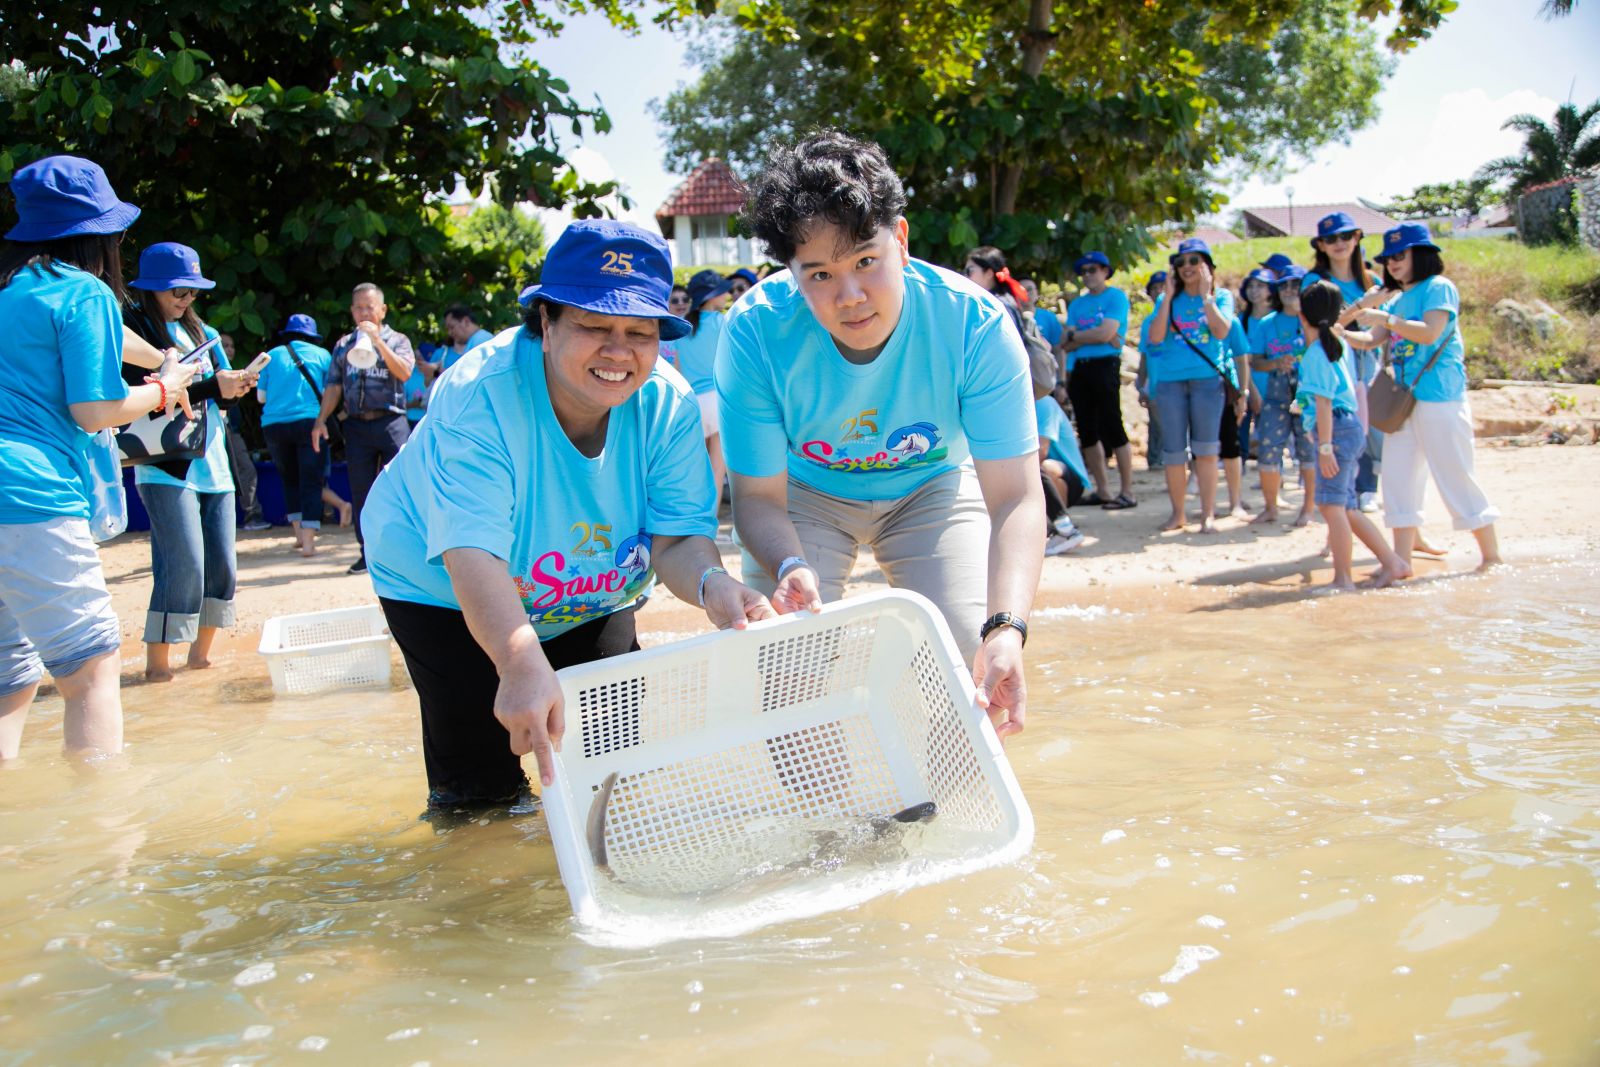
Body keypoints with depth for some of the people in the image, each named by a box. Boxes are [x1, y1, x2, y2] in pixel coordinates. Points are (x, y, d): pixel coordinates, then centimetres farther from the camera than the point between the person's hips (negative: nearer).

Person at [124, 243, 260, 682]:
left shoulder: (198, 329, 17)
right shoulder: (135, 328, -3)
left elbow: (222, 392, 15)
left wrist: (235, 384, -8)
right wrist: (214, 386, -20)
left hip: (213, 465, 7)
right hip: (166, 468, -7)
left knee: (223, 566, 6)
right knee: (185, 565, -14)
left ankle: (201, 653, 18)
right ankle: (157, 663, -5)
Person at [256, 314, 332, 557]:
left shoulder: (272, 356, 11)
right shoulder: (322, 355, 7)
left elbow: (261, 396, 13)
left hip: (274, 425, 2)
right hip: (309, 421, -2)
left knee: (289, 479, 18)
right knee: (311, 482, 0)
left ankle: (300, 534, 17)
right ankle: (308, 541, -8)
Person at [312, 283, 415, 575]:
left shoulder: (397, 340, 7)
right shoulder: (343, 345, 16)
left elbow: (404, 372, -11)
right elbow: (333, 386, 15)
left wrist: (377, 340, -15)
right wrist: (321, 420, 4)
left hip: (391, 422, -3)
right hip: (356, 425, 3)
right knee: (360, 491, 4)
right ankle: (368, 551, 12)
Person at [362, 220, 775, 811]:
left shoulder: (668, 404, -22)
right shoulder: (477, 396, -36)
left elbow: (676, 538, -23)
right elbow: (472, 556, -46)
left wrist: (710, 583, -48)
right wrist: (521, 663, -64)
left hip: (593, 599, 4)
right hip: (443, 589, -4)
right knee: (481, 792, -8)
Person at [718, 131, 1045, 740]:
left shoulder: (975, 325, -32)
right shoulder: (755, 333, -31)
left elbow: (1016, 497, -33)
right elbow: (758, 496, -22)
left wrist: (1007, 629, -49)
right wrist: (790, 567, -46)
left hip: (933, 483, 0)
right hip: (806, 490, 0)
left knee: (971, 653, -16)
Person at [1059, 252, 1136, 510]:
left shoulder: (1116, 297, -1)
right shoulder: (1077, 304, 17)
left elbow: (1106, 333, -14)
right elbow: (1066, 345, 7)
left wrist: (1073, 336, -1)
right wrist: (1094, 337, -8)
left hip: (1105, 366, -7)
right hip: (1079, 370, 7)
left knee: (1112, 429, -9)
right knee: (1087, 433, 8)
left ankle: (1127, 492, -4)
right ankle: (1102, 490, 16)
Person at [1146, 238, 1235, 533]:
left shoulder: (1221, 296, 6)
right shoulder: (1168, 299, 10)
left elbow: (1221, 331, -12)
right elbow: (1155, 337, -4)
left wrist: (1205, 295, -10)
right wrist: (1168, 297, -5)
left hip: (1208, 379, -2)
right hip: (1171, 380, 2)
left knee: (1205, 450, -3)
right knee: (1173, 451, 2)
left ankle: (1208, 514, 2)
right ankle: (1177, 513, 13)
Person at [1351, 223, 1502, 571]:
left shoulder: (1438, 287, -6)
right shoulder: (1397, 300, 17)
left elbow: (1430, 332, -19)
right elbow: (1371, 340, 14)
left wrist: (1384, 318, -19)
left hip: (1439, 398, -8)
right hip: (1402, 399, 8)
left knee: (1454, 475, -5)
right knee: (1398, 476, 4)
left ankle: (1491, 554, 6)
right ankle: (1401, 559, 8)